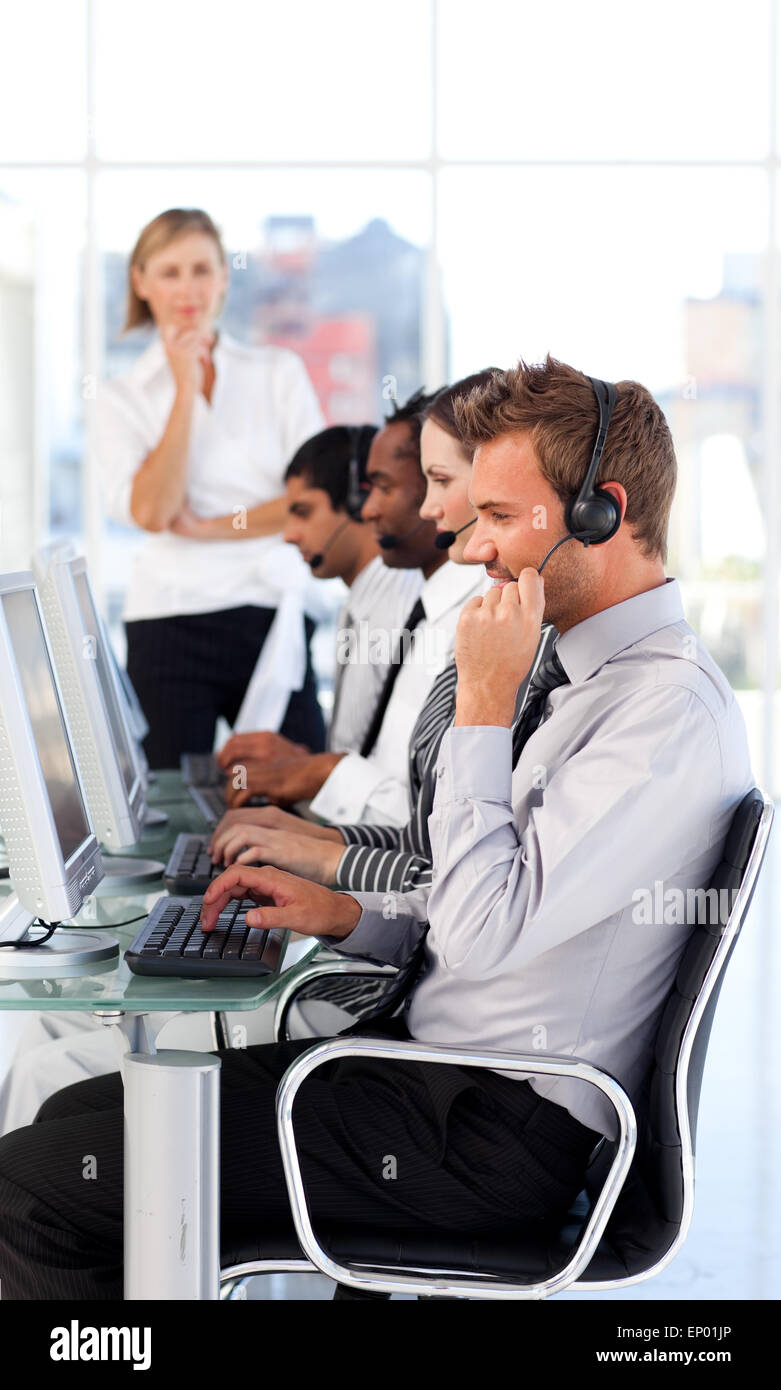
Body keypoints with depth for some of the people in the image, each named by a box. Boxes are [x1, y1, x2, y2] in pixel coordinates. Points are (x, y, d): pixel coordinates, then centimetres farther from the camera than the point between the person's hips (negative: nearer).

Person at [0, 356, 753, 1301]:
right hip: (432, 1052, 10)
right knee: (79, 1109, 9)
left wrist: (484, 705, -19)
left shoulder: (672, 710, -19)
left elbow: (486, 932, -24)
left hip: (490, 1135, -10)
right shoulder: (580, 673, 13)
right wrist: (348, 914, 7)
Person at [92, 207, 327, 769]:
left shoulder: (280, 373, 11)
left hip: (275, 612, 1)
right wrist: (185, 390, -6)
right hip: (171, 624, -1)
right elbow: (151, 511, -9)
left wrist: (209, 527, -5)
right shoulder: (121, 398, 8)